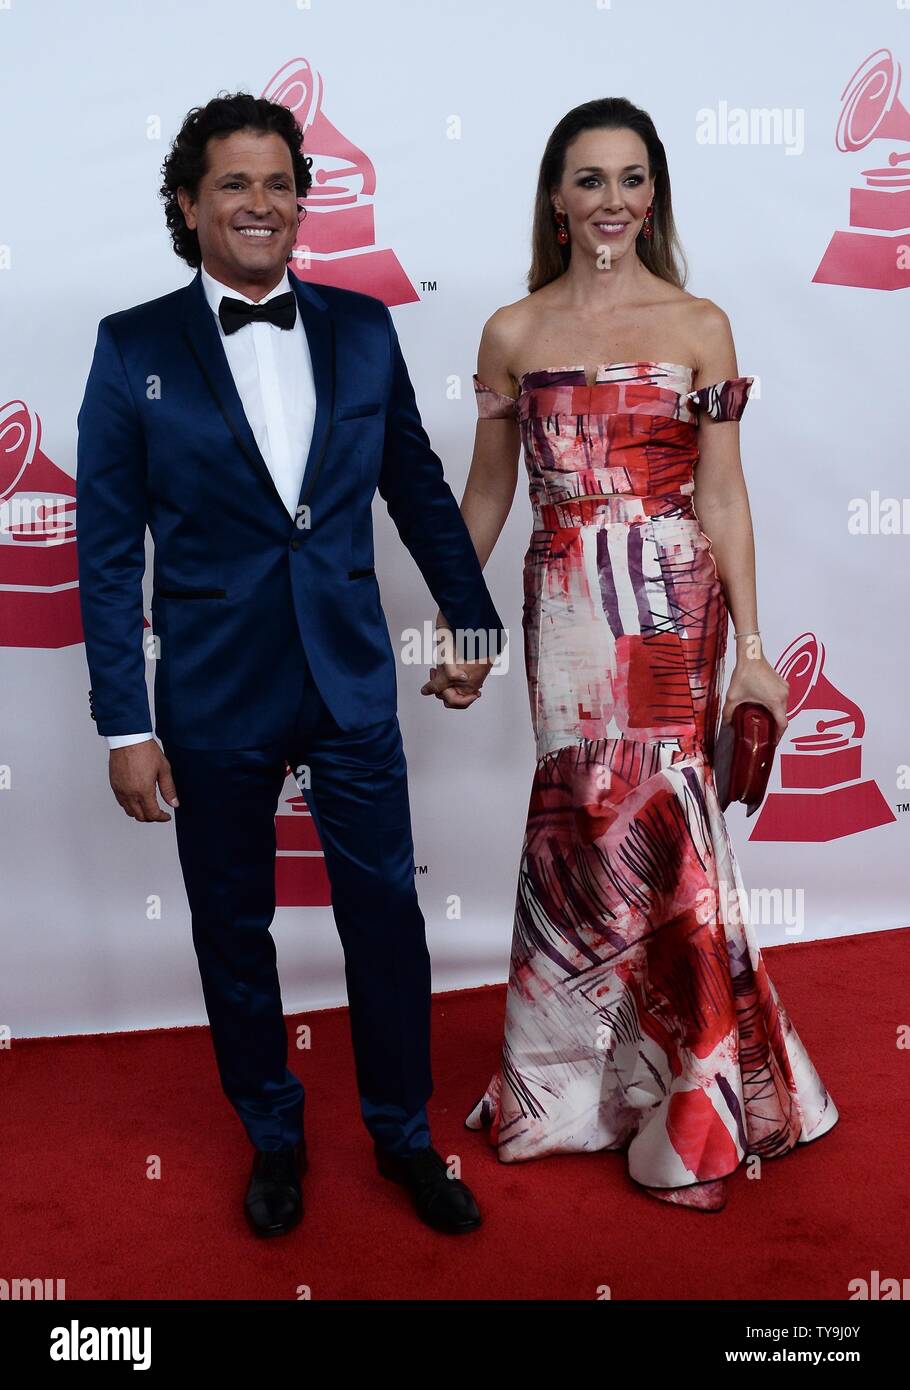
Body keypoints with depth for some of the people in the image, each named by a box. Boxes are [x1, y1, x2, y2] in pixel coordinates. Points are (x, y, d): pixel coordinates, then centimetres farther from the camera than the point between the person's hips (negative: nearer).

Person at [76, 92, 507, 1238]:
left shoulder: (361, 327, 3)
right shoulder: (134, 347, -4)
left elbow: (418, 488, 12)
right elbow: (108, 552, -5)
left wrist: (473, 619, 18)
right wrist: (126, 726, -7)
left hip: (352, 683, 2)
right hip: (214, 697, -1)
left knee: (387, 915, 9)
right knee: (234, 929, 13)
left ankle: (404, 1135, 32)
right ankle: (274, 1137, 36)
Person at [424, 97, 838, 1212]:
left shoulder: (699, 326, 3)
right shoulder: (513, 333, 7)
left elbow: (722, 495, 1)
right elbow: (484, 493, 12)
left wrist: (749, 646, -2)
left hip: (674, 606, -1)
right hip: (565, 609, 2)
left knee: (650, 819, -1)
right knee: (596, 825, 4)